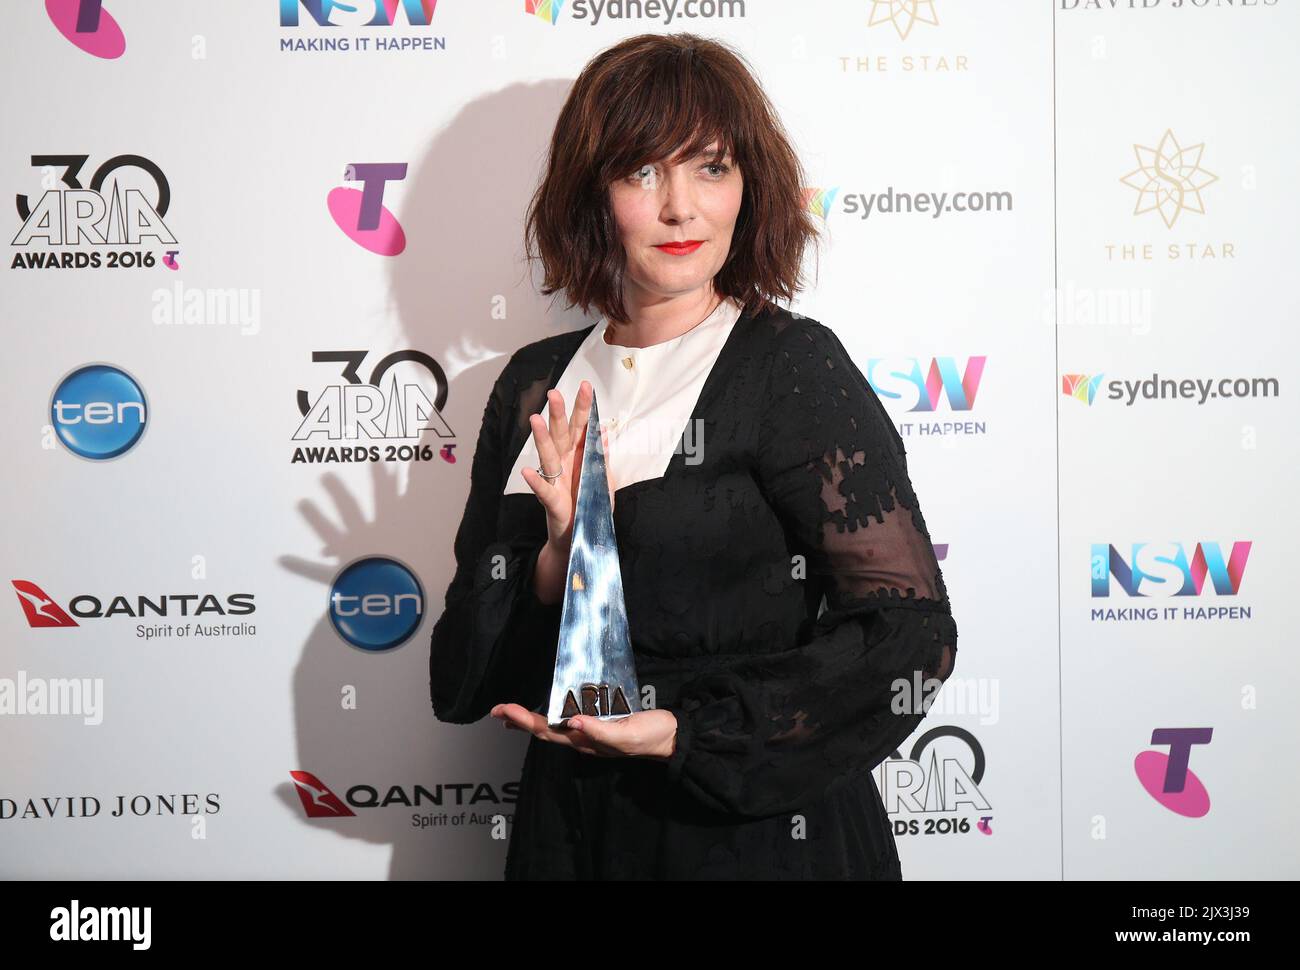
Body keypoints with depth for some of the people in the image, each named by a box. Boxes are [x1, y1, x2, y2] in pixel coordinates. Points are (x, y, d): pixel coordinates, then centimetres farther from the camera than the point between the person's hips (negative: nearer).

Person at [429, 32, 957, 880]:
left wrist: (689, 733, -21)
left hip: (757, 832, -4)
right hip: (570, 828, 4)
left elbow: (910, 633, -16)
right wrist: (554, 563, -16)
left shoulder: (794, 365, -10)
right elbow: (463, 681, 2)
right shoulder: (536, 386, 1)